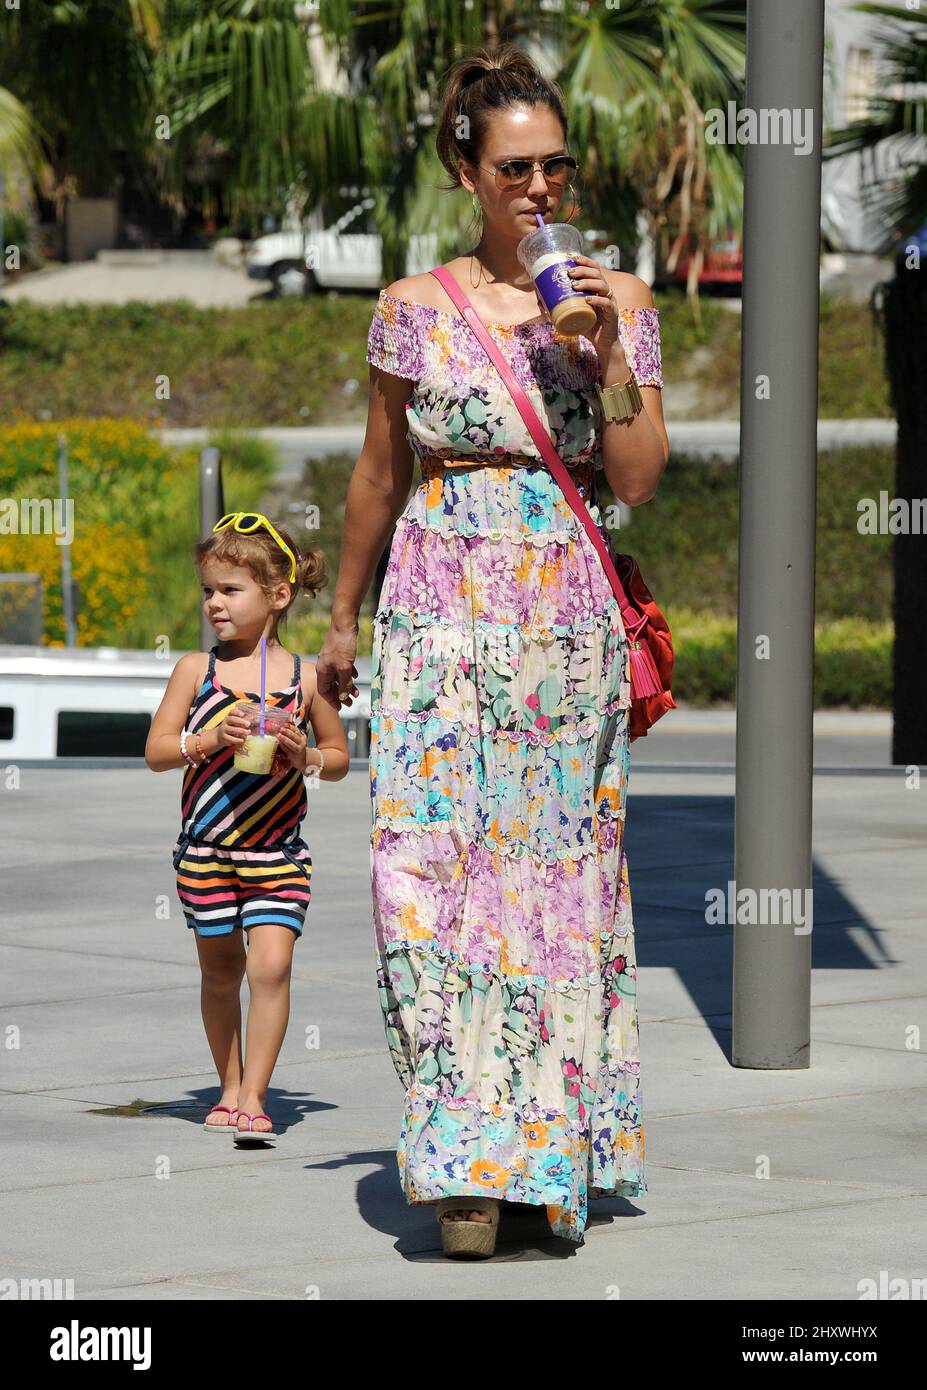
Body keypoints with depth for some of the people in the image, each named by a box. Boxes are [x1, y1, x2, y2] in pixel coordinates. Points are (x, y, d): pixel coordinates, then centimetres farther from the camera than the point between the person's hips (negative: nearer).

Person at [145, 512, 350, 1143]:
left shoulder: (305, 677, -1)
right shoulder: (197, 669, 0)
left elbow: (340, 756, 9)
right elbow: (156, 750, -1)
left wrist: (305, 757, -12)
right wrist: (210, 739, -17)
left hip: (279, 853, -1)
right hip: (205, 849, 2)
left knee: (271, 966, -14)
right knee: (221, 971, 12)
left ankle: (253, 1098, -10)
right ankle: (230, 1087, 28)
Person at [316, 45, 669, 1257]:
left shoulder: (618, 303, 4)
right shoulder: (416, 310, 3)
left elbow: (639, 483, -1)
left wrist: (611, 365, -15)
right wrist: (344, 619, 18)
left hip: (567, 620, 1)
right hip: (442, 613, -1)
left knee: (557, 864, 1)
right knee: (433, 862, -11)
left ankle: (548, 1143, 10)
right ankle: (468, 1159, -10)